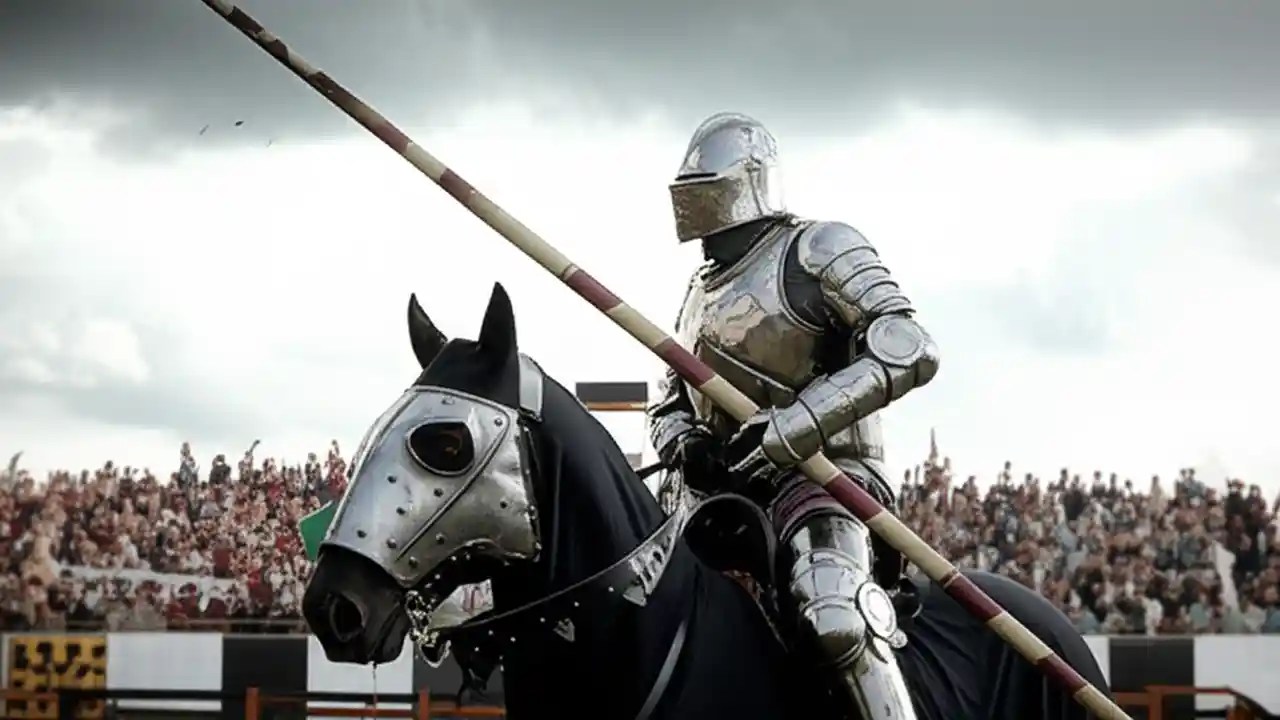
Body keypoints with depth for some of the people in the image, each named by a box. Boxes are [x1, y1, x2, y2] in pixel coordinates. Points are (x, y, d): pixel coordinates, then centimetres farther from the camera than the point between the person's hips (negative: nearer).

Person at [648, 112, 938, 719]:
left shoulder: (816, 252, -2)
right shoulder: (702, 290, 23)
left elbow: (909, 350, -15)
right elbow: (667, 405, 27)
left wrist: (793, 427, -23)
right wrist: (682, 444, -1)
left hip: (821, 477, -9)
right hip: (727, 492, 9)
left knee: (833, 613, -37)